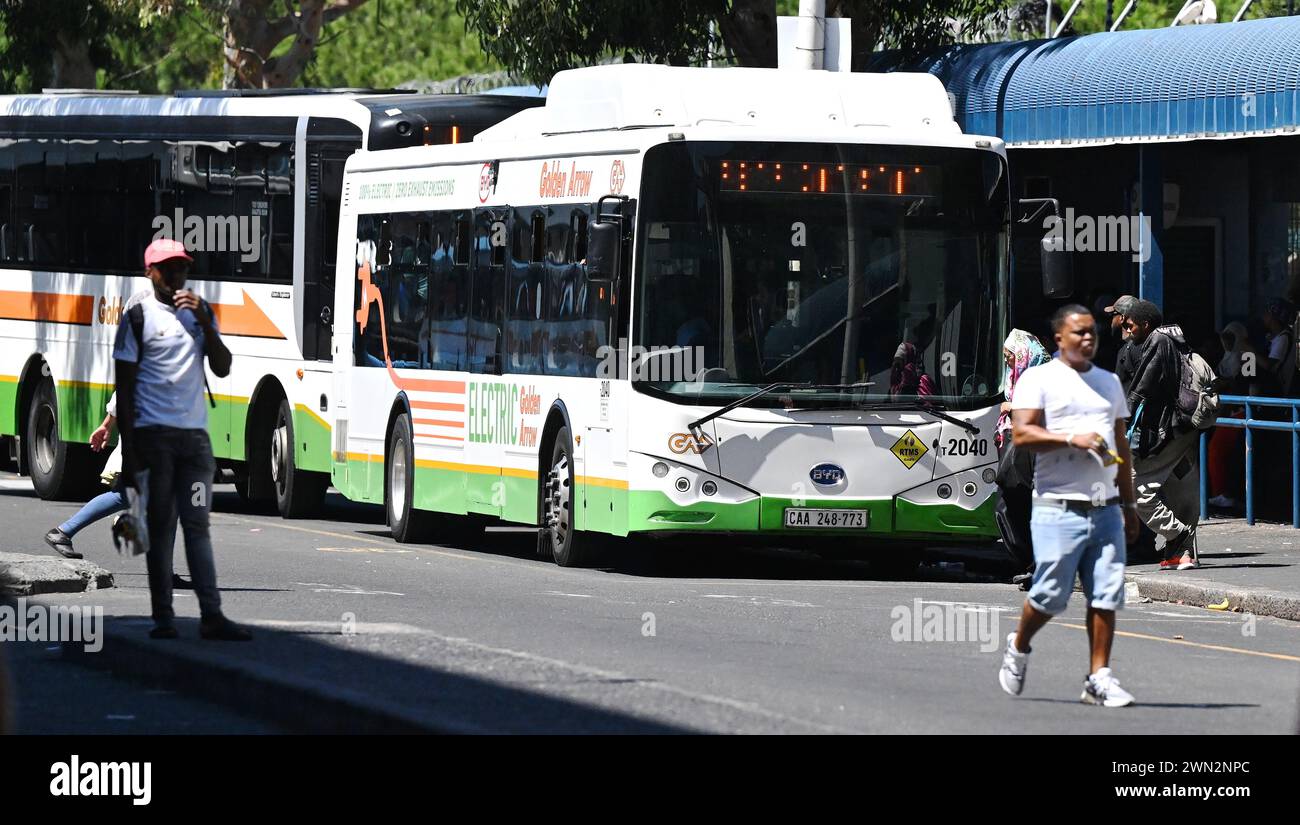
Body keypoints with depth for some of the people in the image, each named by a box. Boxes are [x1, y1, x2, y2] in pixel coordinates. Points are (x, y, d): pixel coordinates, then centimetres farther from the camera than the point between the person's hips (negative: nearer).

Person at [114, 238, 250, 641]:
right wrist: (128, 449, -8)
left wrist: (204, 322, -6)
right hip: (153, 433, -4)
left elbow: (222, 367, 8)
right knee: (160, 526, -1)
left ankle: (211, 615, -6)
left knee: (197, 524, -1)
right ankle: (163, 617, 3)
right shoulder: (139, 314, 0)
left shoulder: (200, 311, 14)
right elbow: (124, 386, -2)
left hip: (194, 431, 4)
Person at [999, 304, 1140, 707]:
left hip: (1106, 508, 5)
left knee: (1106, 595, -2)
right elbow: (1021, 433, -11)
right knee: (1050, 594, -3)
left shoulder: (1110, 382, 20)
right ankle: (1019, 647, 24)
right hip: (1059, 508, -5)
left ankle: (1099, 678, 2)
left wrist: (1129, 503, 22)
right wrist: (1071, 438, -21)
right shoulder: (1039, 379, 0)